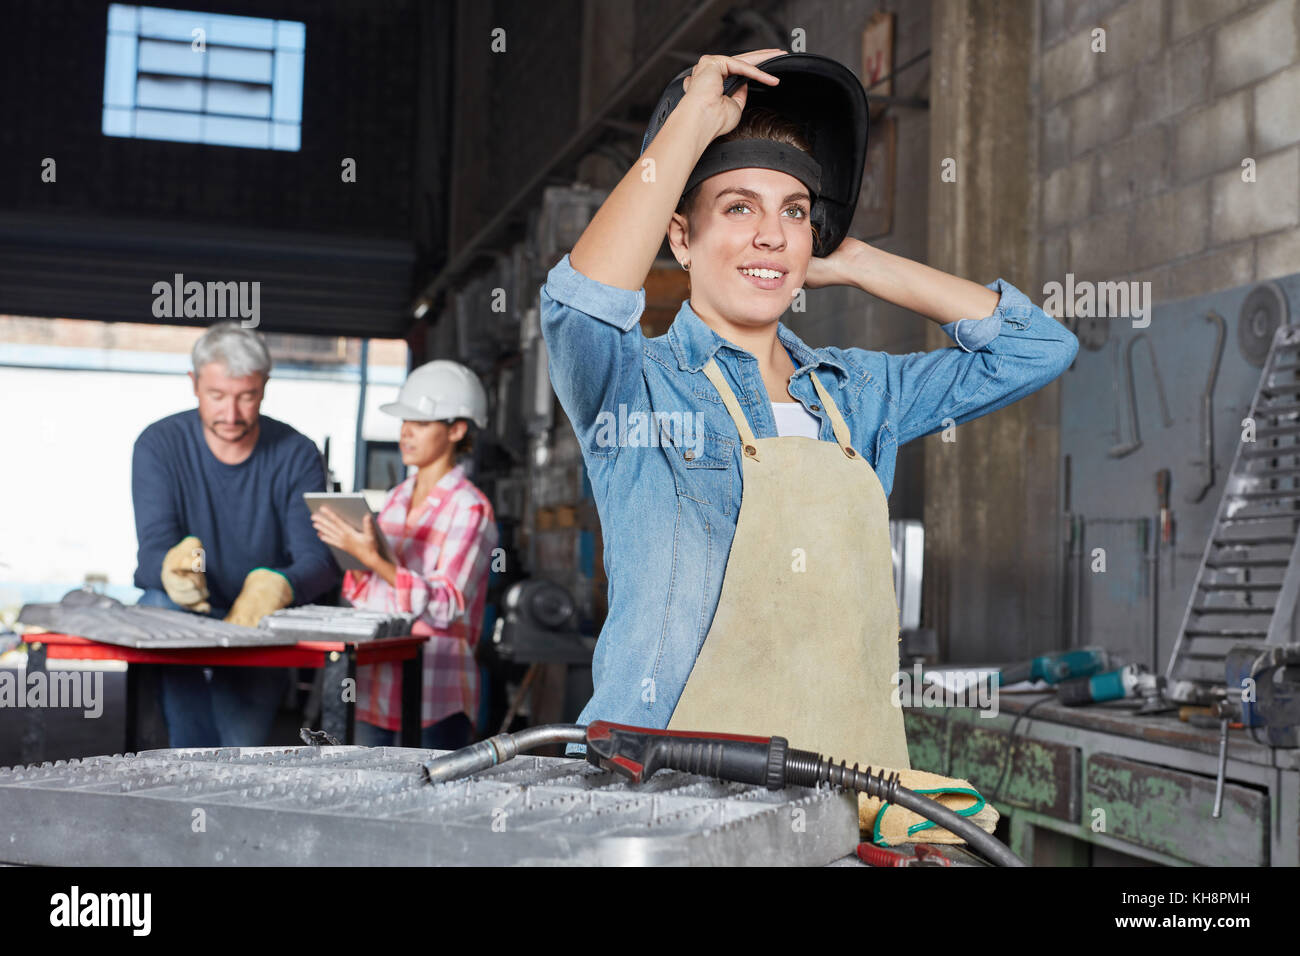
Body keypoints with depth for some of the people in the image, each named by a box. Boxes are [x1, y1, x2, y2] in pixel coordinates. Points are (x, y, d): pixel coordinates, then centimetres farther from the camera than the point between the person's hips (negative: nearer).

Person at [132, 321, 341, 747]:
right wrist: (172, 568, -42)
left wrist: (277, 587, -37)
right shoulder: (159, 445, -3)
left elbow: (321, 560, -13)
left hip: (261, 626, 0)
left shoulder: (297, 455, -2)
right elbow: (153, 549, -15)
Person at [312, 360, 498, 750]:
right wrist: (352, 558, -2)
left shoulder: (471, 509, -7)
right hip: (377, 688, 6)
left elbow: (446, 606, -18)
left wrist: (371, 558, -25)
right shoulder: (396, 499, 13)